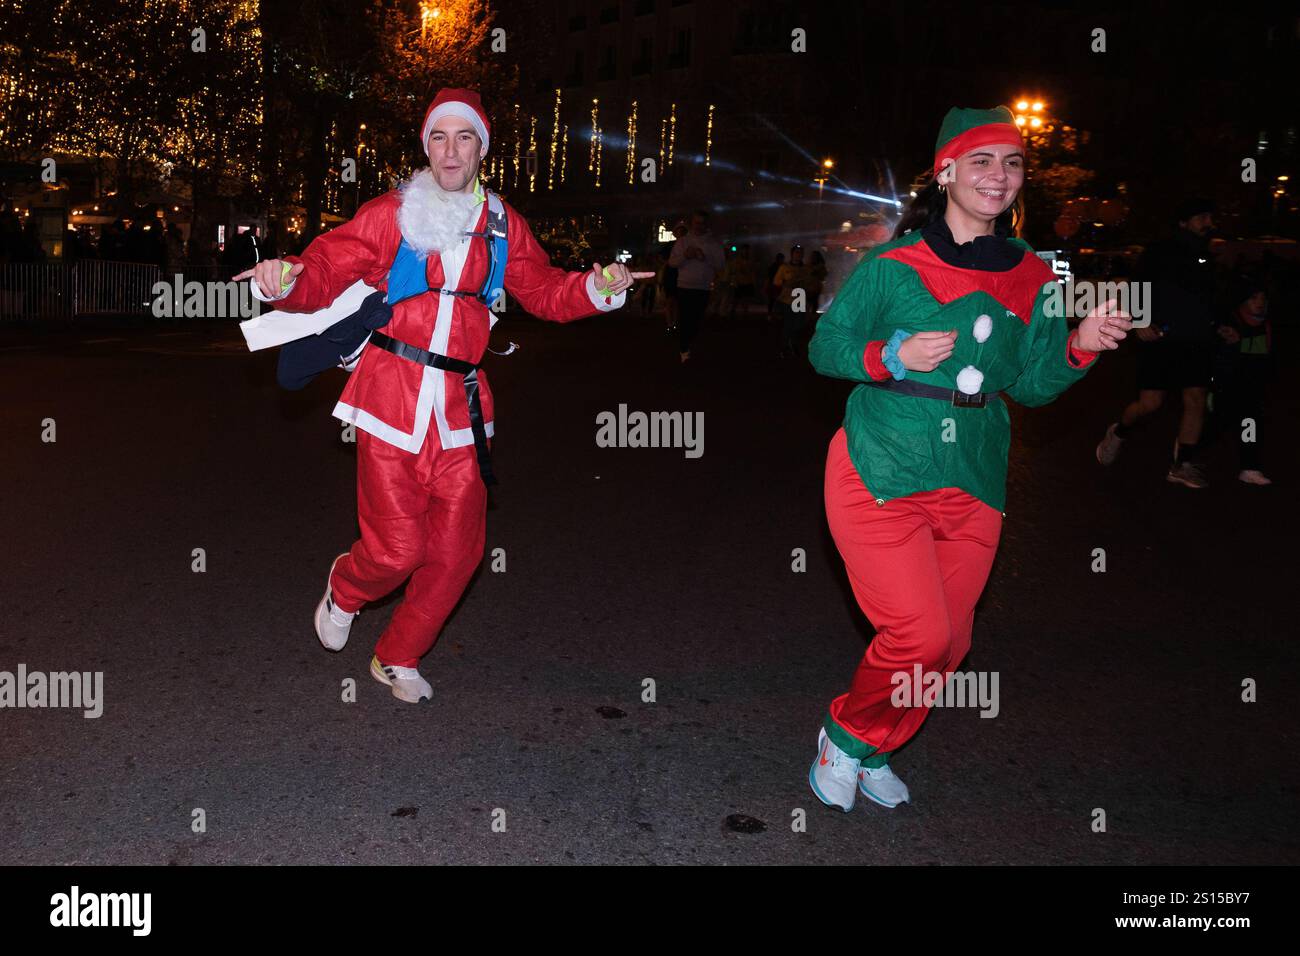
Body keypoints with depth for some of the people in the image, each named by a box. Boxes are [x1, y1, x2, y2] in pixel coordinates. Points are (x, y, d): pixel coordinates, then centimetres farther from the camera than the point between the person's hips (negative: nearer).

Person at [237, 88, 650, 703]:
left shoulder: (503, 225, 8)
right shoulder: (390, 214, -2)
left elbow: (544, 291, 18)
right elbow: (323, 272, -4)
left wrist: (596, 287, 0)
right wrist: (285, 280, -26)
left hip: (460, 405, 4)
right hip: (392, 399, -4)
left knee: (457, 551, 7)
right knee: (397, 548, -6)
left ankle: (398, 659, 32)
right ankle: (344, 589, 33)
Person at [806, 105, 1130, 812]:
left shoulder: (1032, 277, 5)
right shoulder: (893, 263, -8)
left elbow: (1029, 385, 9)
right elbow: (824, 346, -2)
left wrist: (1078, 346, -9)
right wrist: (892, 356, -19)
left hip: (972, 487, 5)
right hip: (880, 474, -5)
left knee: (949, 643, 12)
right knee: (920, 634, -12)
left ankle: (870, 751, 37)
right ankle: (846, 732, 18)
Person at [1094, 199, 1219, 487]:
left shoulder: (1206, 259, 18)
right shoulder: (1160, 252, -1)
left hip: (1197, 343, 6)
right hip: (1160, 339, -5)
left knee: (1196, 399, -4)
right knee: (1149, 403, -9)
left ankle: (1183, 465, 2)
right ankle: (1118, 433, 22)